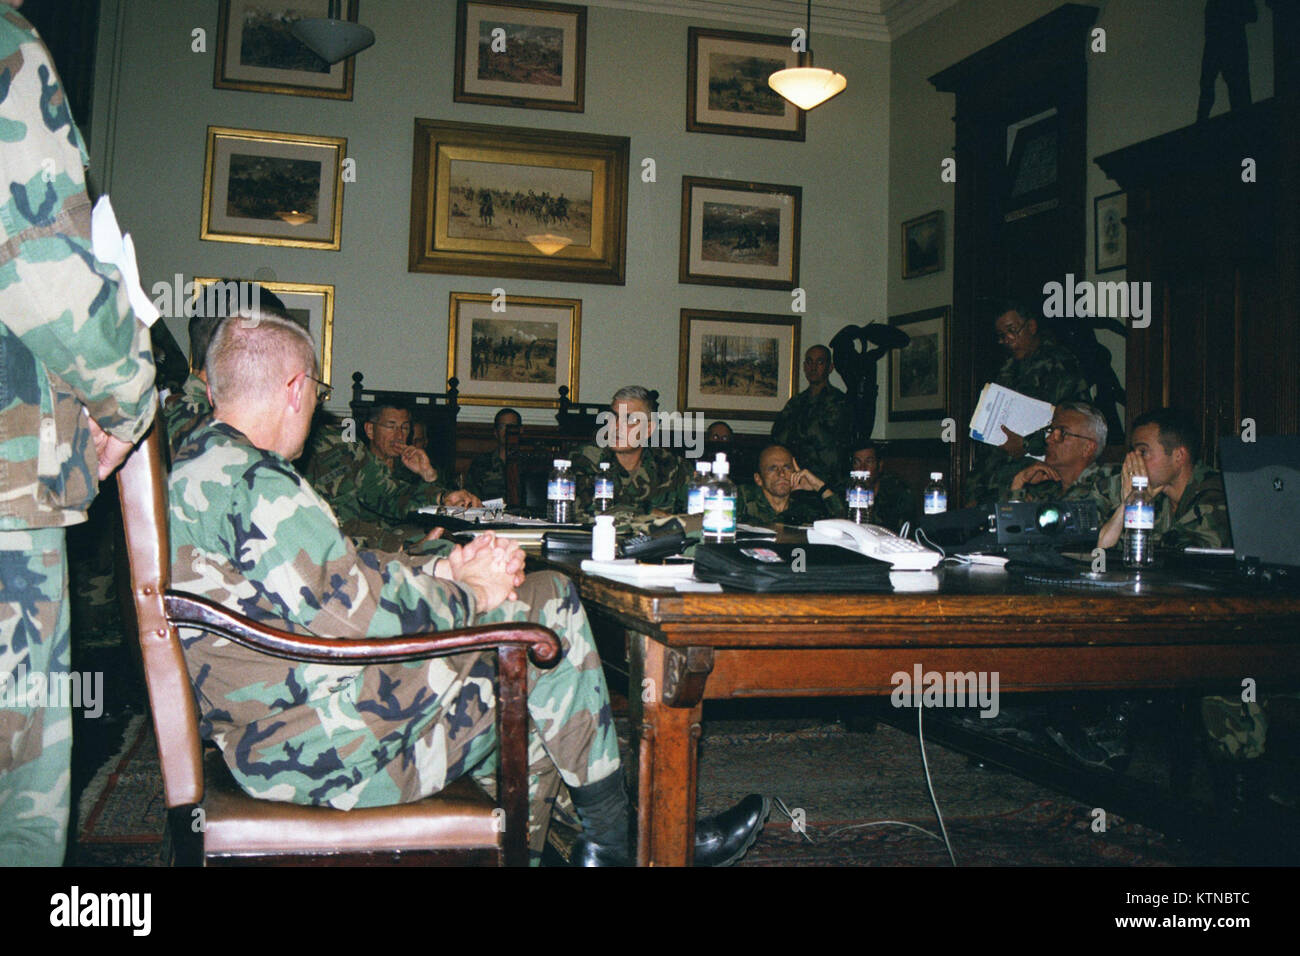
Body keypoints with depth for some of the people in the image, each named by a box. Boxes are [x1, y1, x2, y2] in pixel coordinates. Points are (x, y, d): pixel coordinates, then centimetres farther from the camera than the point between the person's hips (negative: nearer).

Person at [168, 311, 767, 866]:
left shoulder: (195, 468, 14)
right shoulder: (250, 478, -19)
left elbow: (336, 574, 14)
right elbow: (365, 613, -22)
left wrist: (444, 570, 4)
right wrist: (469, 595, -5)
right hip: (330, 746, -10)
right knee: (548, 606, -4)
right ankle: (612, 840, 9)